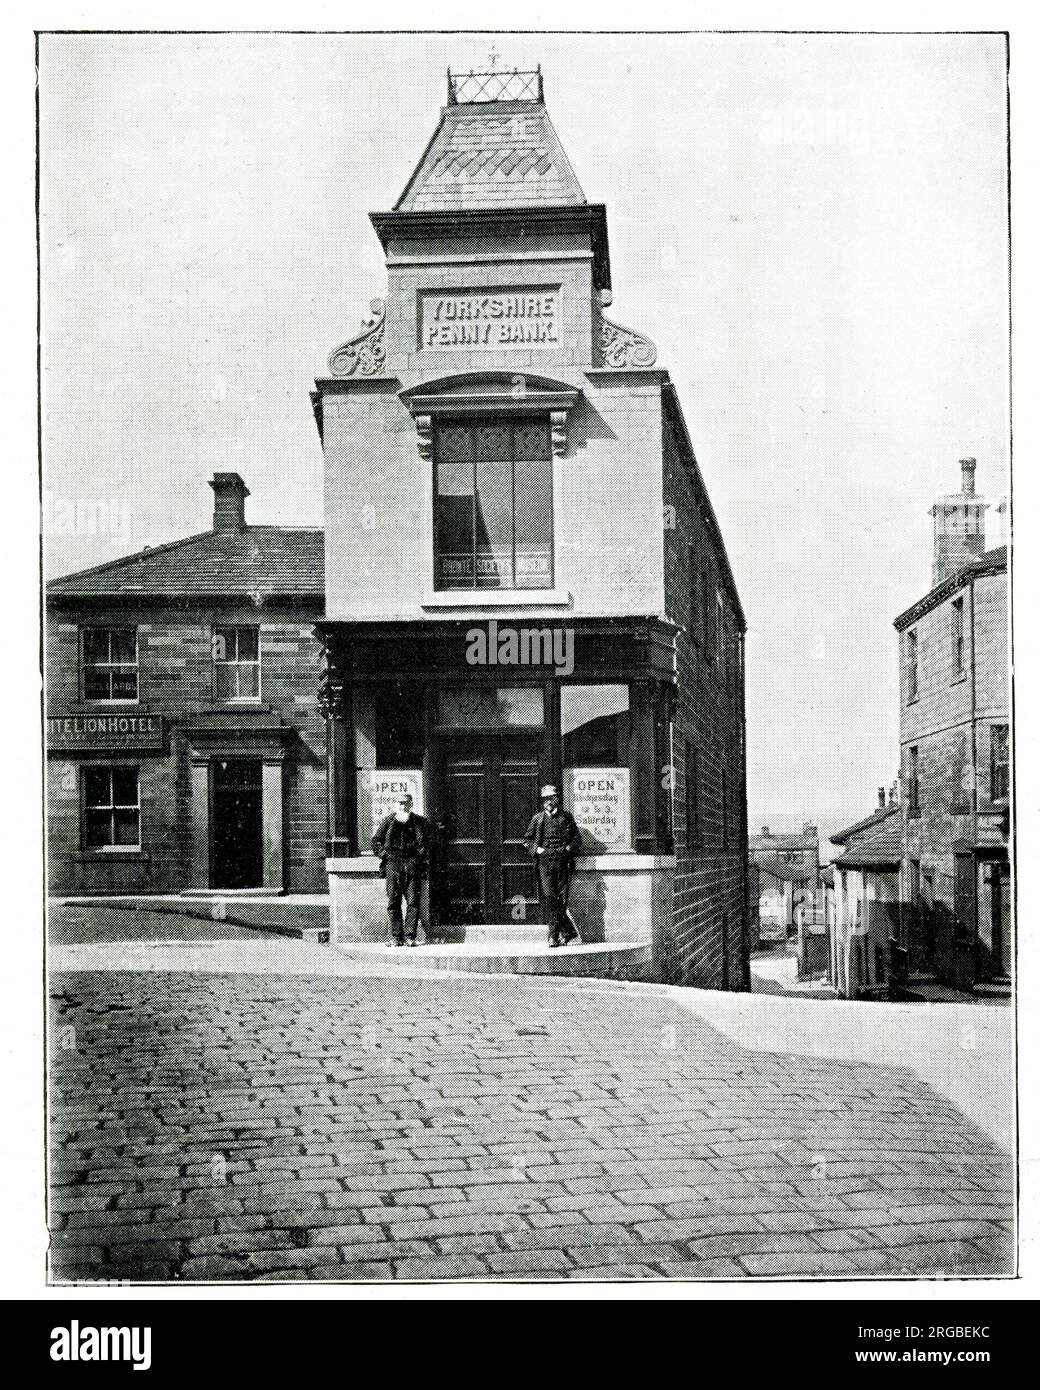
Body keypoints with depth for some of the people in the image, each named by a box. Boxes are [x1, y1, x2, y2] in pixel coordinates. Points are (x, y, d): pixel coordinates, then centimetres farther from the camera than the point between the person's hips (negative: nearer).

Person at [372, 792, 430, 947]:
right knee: (393, 903, -1)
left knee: (413, 902, -5)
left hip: (413, 866, 0)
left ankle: (410, 936, -2)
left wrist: (422, 857, 2)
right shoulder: (387, 822, 9)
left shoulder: (420, 823, 9)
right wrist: (384, 855, 4)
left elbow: (427, 843, 15)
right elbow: (375, 841, 15)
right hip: (393, 865, 0)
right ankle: (396, 937, 2)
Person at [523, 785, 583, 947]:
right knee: (549, 897, -9)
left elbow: (577, 837, 15)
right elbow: (527, 839, 15)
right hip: (545, 862, 0)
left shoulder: (566, 817, 9)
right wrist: (536, 849, -1)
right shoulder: (537, 819, 10)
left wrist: (569, 848, -1)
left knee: (561, 899, -3)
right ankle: (568, 931, -1)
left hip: (563, 862, 0)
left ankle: (554, 934, 5)